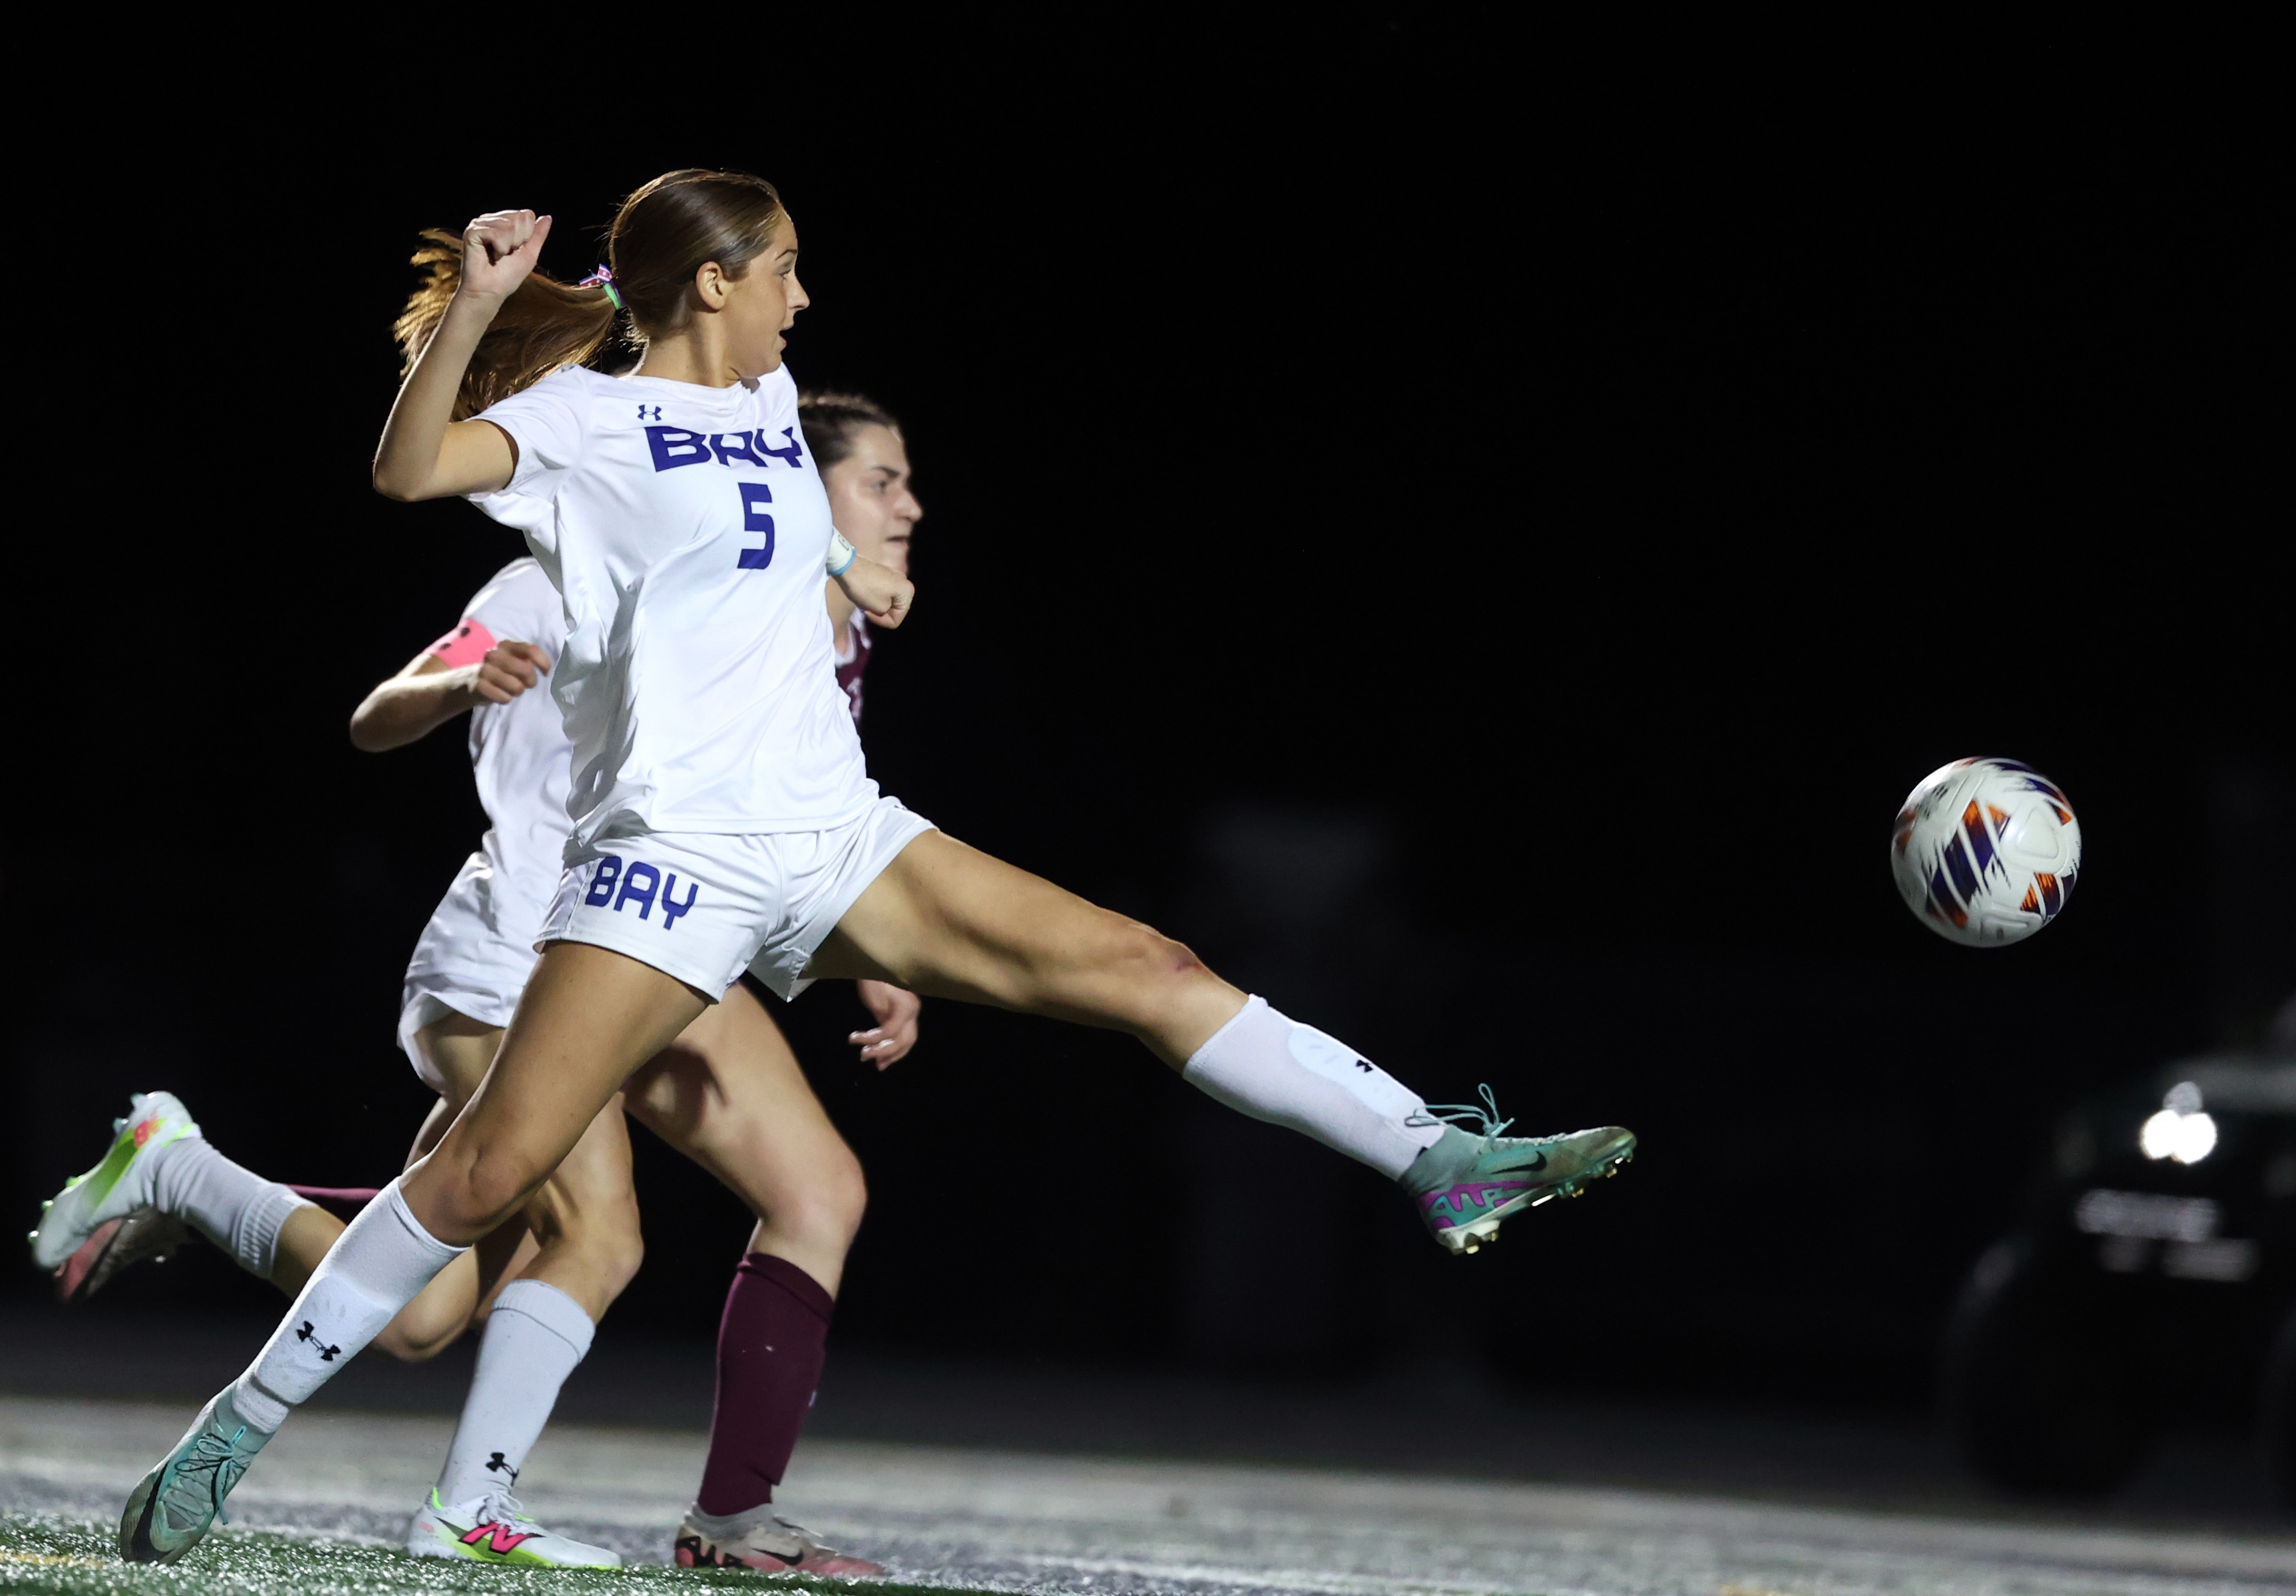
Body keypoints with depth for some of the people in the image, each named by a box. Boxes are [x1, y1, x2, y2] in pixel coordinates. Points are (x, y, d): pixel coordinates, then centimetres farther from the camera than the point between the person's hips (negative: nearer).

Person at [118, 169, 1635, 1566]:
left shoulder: (769, 404, 19)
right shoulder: (588, 418, -2)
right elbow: (410, 469, -19)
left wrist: (851, 566, 37)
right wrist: (478, 304, -29)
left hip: (832, 837, 7)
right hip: (675, 847, -7)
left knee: (1143, 966, -3)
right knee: (493, 1167, -14)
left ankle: (1439, 1159, -2)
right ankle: (231, 1436, -4)